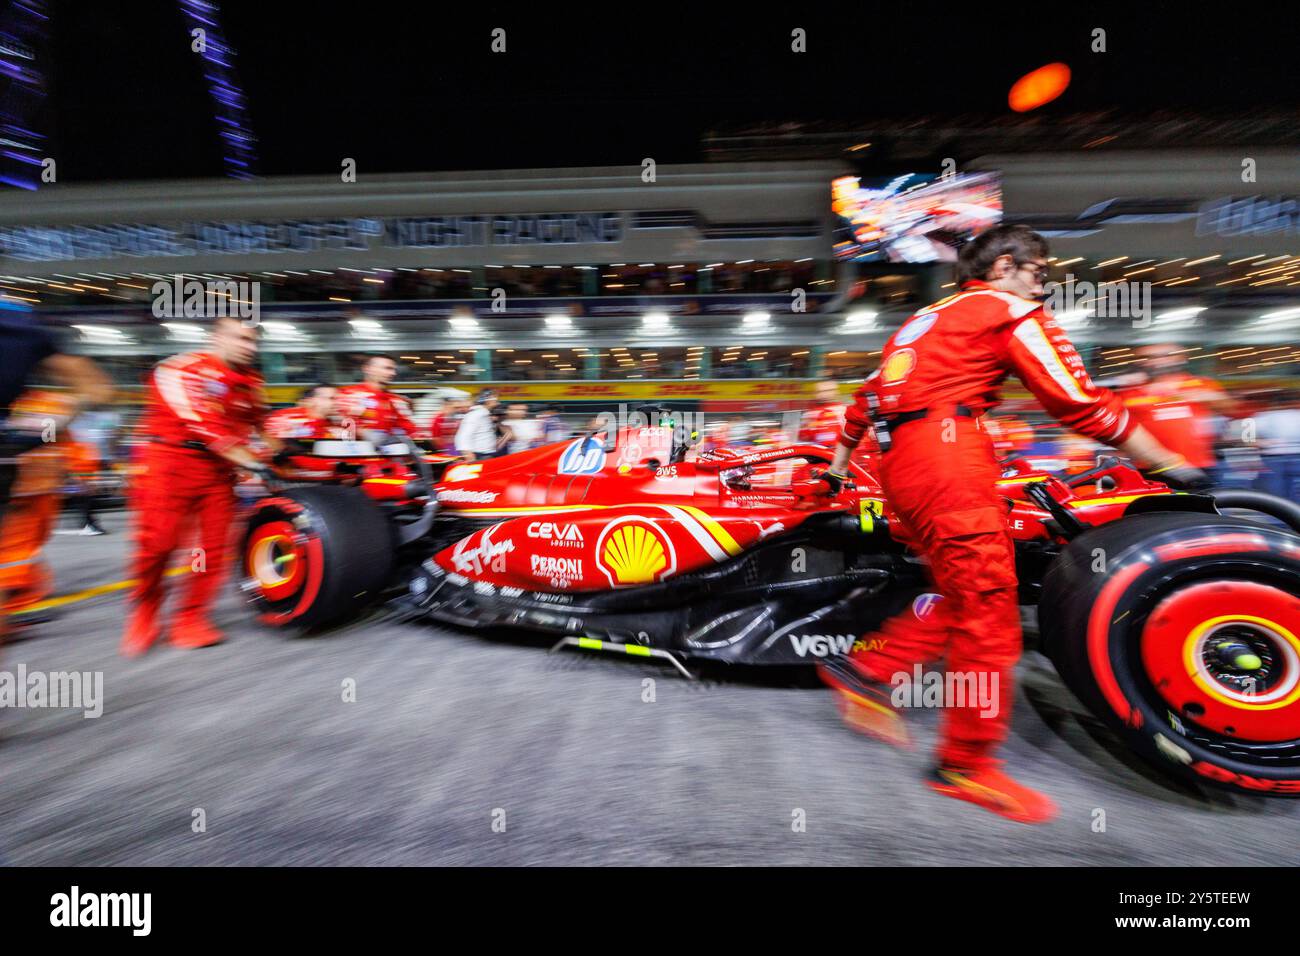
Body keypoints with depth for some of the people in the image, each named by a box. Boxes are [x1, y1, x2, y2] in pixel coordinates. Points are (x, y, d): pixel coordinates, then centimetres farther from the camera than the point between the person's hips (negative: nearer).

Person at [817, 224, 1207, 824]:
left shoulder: (929, 318, 29)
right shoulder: (1011, 312, 6)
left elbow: (867, 397, 28)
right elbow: (1081, 405, 0)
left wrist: (839, 465, 34)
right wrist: (1170, 466, 8)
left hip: (899, 465, 9)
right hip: (949, 456, -8)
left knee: (963, 600, 14)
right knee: (989, 610, -3)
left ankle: (863, 672, 14)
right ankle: (967, 764, 6)